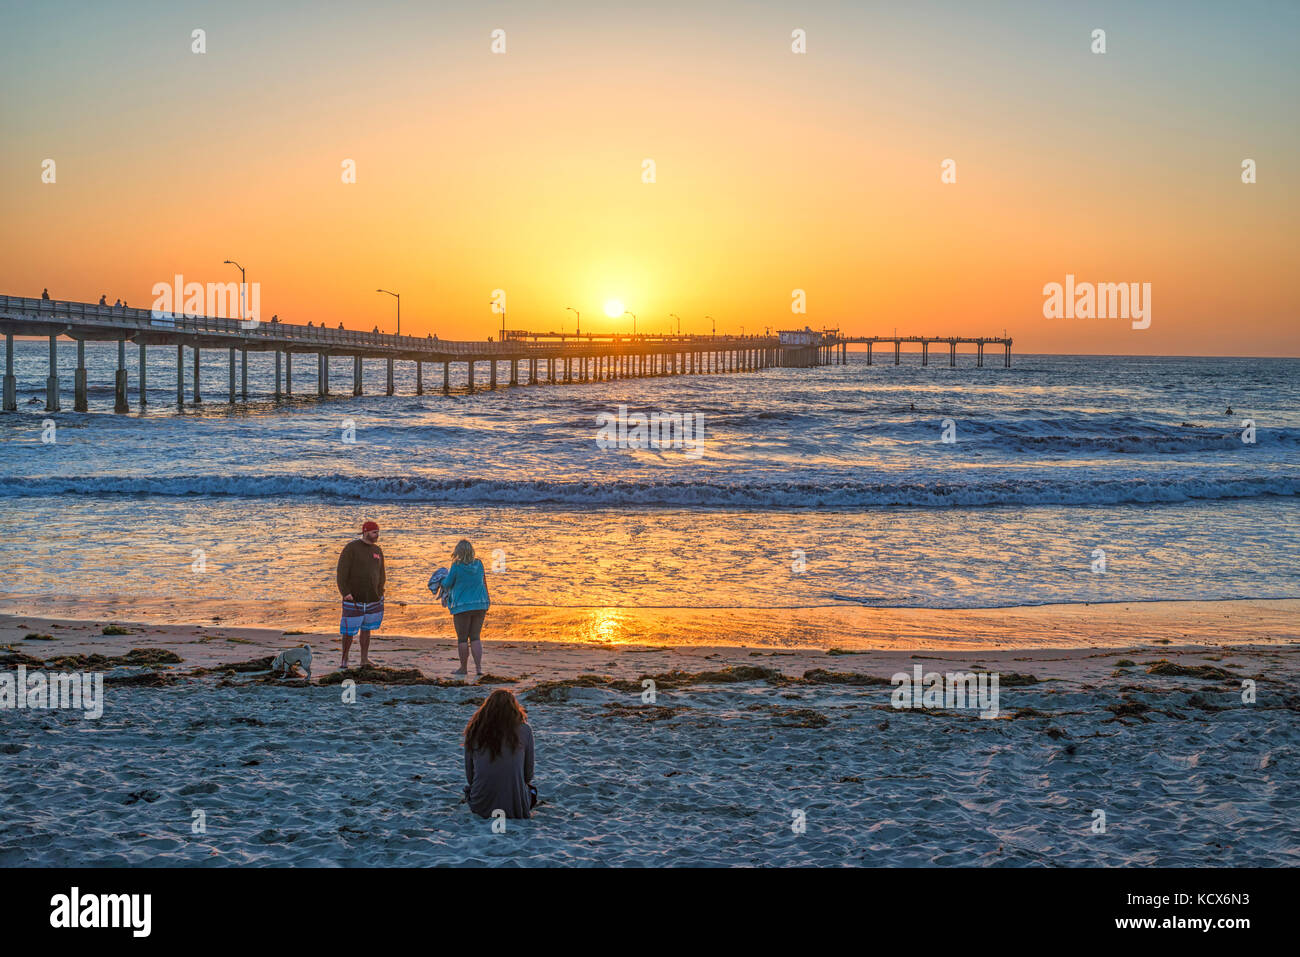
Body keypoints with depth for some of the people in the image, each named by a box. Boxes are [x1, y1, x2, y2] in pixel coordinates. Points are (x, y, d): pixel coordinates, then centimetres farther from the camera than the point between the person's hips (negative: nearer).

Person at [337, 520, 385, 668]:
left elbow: (381, 574, 16)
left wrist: (380, 593, 11)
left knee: (366, 629, 11)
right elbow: (342, 571, -14)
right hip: (353, 599, -5)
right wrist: (345, 591, -21)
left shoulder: (377, 550, 8)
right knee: (349, 631, -1)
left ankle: (364, 659, 18)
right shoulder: (351, 548, -10)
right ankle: (344, 659, 14)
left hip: (372, 599, 5)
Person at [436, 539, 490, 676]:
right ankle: (478, 667, 0)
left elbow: (447, 585, -4)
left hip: (462, 606, -5)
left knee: (462, 638, 7)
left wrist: (447, 573, 15)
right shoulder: (479, 565, 2)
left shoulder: (456, 567, -13)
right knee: (475, 637, 10)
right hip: (480, 604, 5)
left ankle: (463, 668, 14)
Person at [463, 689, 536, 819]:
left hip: (481, 808, 1)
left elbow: (469, 774, 4)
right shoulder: (524, 730, -8)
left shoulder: (474, 731, -4)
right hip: (515, 807, -1)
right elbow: (528, 774, 2)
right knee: (532, 790, 34)